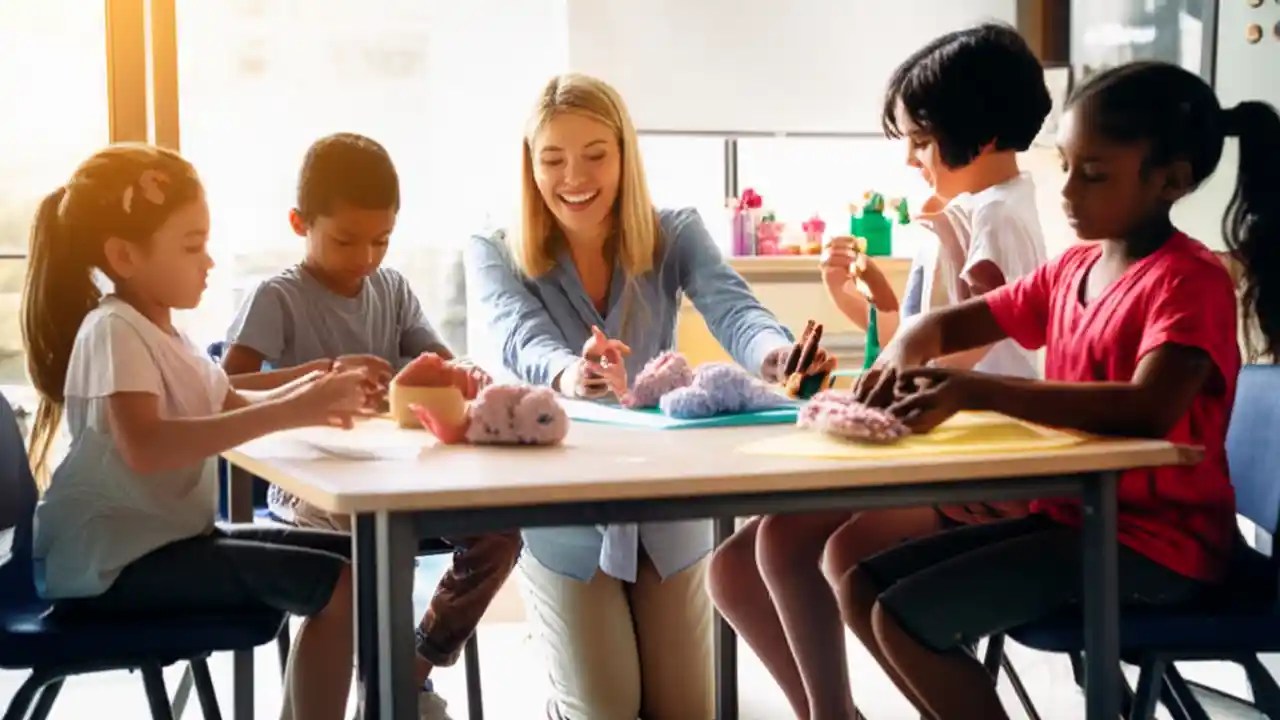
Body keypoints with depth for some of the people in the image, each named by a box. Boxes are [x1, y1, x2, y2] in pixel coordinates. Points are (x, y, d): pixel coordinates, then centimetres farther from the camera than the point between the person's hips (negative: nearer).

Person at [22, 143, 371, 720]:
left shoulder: (156, 329, 13)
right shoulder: (113, 330, -18)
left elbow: (230, 407, 20)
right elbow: (145, 448, -34)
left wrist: (305, 392, -2)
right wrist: (288, 414, -36)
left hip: (168, 537, 10)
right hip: (117, 559, -10)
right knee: (339, 586, -20)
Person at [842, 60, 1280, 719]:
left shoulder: (1190, 280, -15)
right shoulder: (1071, 271, 10)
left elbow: (1149, 410, -33)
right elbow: (949, 324, 18)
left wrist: (977, 391, -38)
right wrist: (902, 357, -8)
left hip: (1155, 540, -8)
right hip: (1070, 514, 9)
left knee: (905, 617, -18)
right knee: (864, 590, 3)